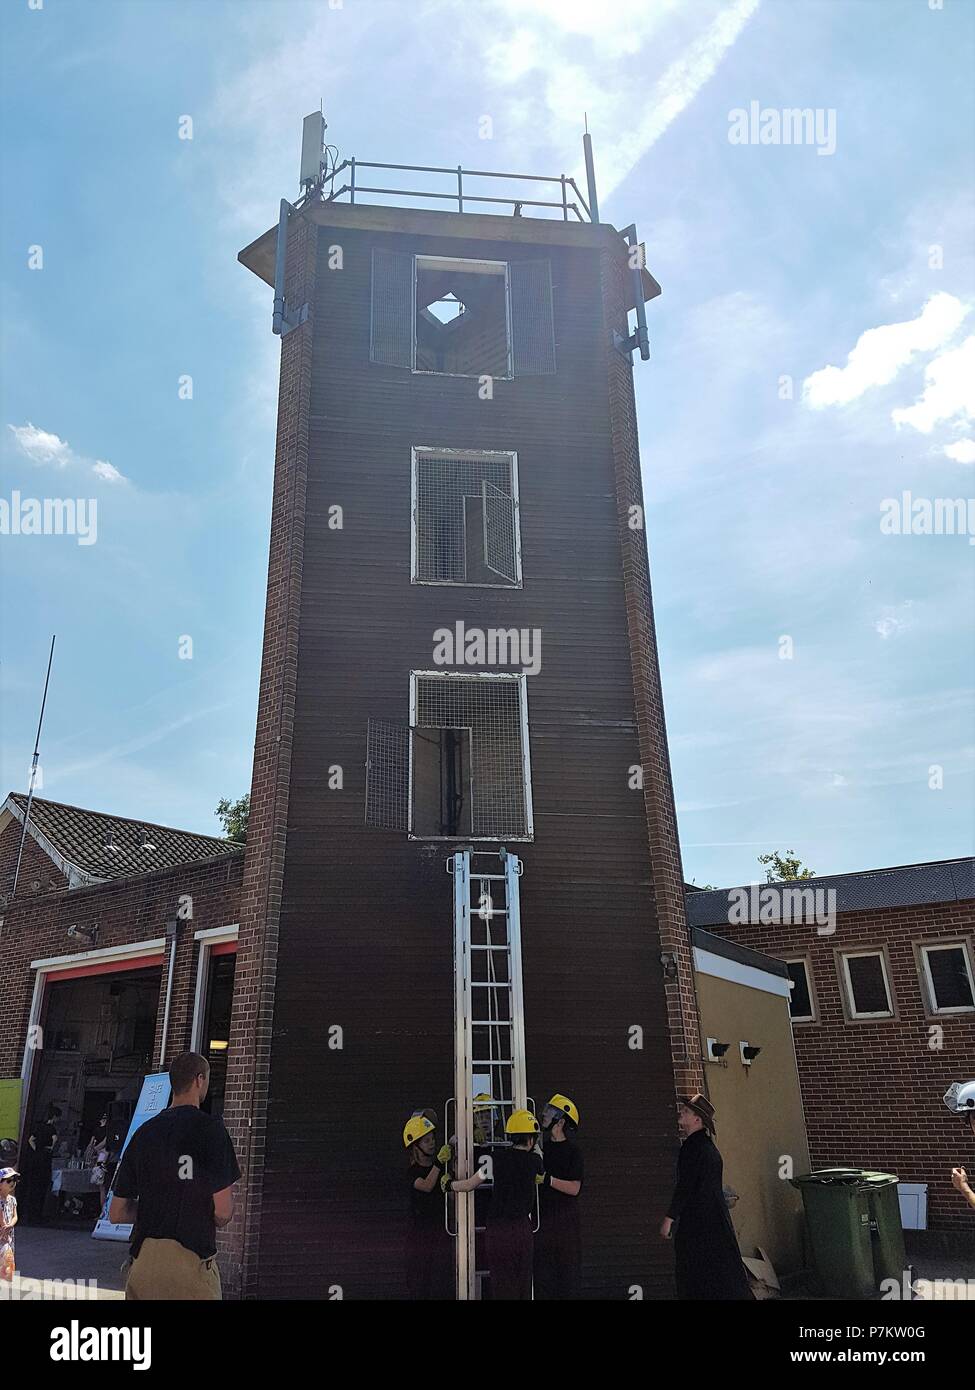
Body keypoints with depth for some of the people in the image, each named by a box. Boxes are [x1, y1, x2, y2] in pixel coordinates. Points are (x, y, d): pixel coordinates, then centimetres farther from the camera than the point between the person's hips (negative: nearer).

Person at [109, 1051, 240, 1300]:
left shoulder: (144, 1131, 6)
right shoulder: (210, 1127, -9)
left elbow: (116, 1213, 11)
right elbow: (223, 1211, -11)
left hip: (142, 1260, 5)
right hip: (192, 1259, -5)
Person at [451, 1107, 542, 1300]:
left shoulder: (496, 1158, -2)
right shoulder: (535, 1160, 0)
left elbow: (470, 1185, 6)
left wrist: (449, 1184, 24)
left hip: (497, 1230, -1)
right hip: (522, 1228, 1)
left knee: (503, 1286, 4)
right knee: (523, 1285, 13)